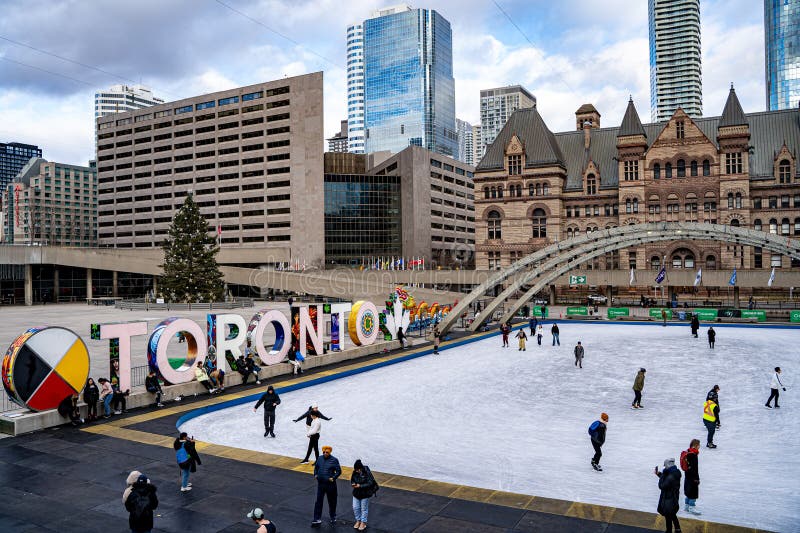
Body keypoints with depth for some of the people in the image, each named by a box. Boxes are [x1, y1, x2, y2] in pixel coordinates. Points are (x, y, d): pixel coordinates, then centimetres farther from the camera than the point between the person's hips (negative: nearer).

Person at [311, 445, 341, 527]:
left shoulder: (334, 460, -11)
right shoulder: (320, 459, 2)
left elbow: (339, 471, -8)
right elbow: (316, 467, 17)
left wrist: (333, 478, -18)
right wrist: (315, 474, 2)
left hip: (330, 484, -3)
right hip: (320, 484, 3)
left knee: (332, 502, 12)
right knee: (318, 502, 4)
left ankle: (333, 518, 30)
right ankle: (317, 520, 12)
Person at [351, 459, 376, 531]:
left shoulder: (367, 473, -23)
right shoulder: (355, 472, -8)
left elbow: (370, 483, -21)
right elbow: (352, 480, 7)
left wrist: (360, 486, -28)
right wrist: (353, 484, -17)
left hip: (365, 494, -5)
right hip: (356, 493, 5)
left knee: (364, 508, 9)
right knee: (355, 507, 10)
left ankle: (363, 523, 26)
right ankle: (358, 521, 32)